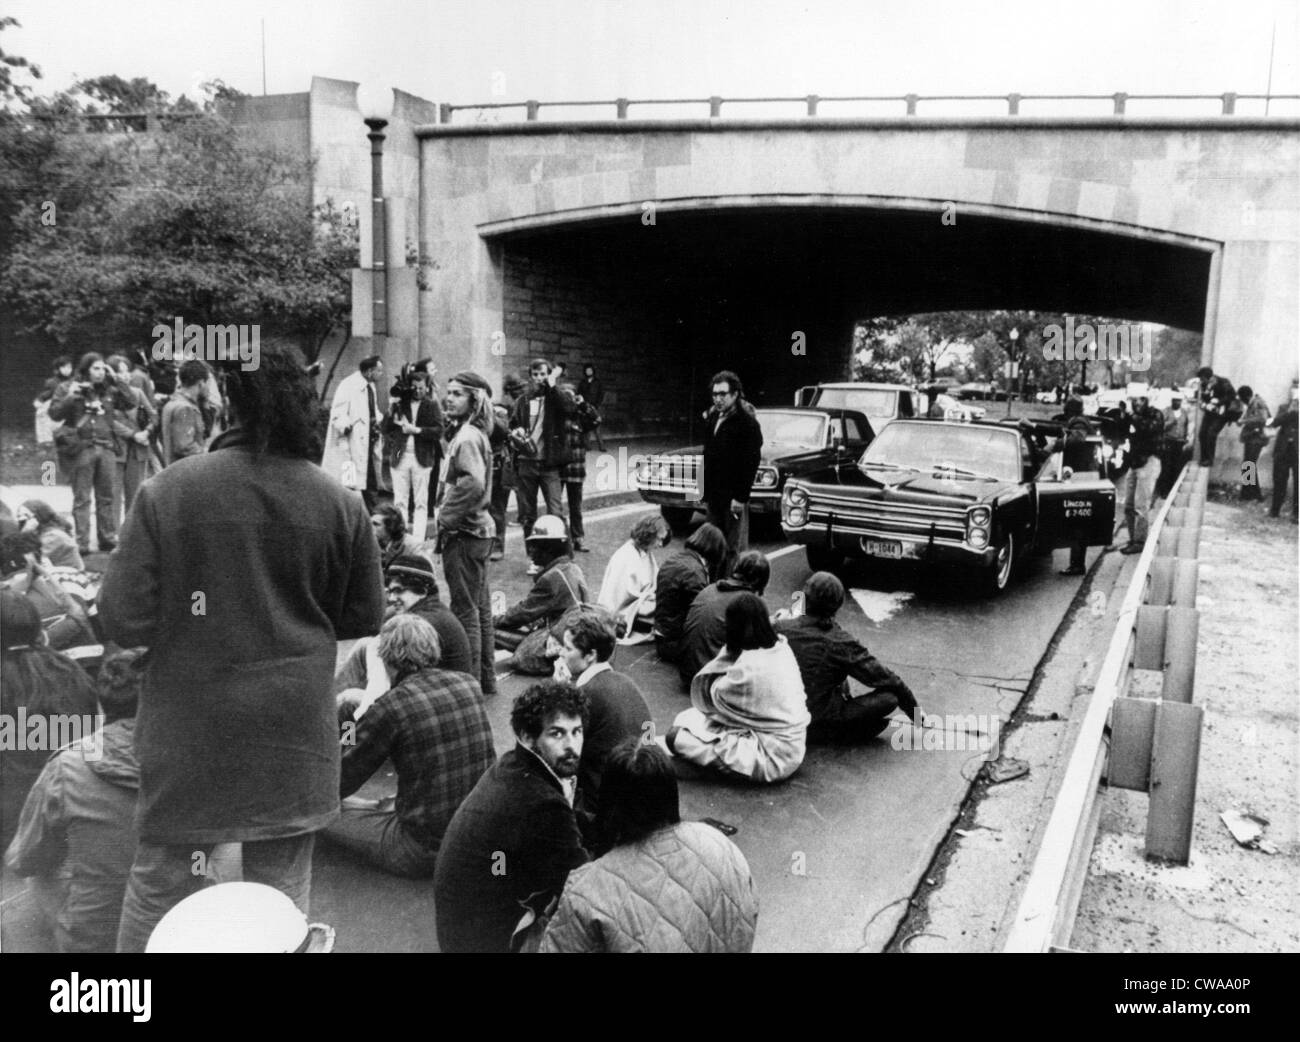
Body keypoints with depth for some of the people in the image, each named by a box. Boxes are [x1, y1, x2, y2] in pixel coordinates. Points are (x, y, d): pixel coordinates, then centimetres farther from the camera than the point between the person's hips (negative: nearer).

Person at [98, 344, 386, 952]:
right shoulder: (341, 504, -7)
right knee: (282, 889, 14)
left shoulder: (166, 492, -12)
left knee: (161, 881, 16)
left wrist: (187, 619, 10)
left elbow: (123, 622, -10)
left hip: (190, 729, 0)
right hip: (295, 725, 1)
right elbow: (364, 619, 2)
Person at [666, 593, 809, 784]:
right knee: (690, 718, 15)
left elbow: (713, 695, -5)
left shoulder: (749, 666, -24)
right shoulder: (782, 648, 0)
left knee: (676, 737, -11)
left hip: (772, 759, -8)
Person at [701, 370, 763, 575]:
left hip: (734, 496, -7)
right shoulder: (712, 418, 13)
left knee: (735, 548, -3)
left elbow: (751, 463, -14)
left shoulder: (746, 422, -9)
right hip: (714, 495, 7)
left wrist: (741, 497, -19)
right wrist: (705, 492, 12)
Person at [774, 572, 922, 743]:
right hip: (819, 721, -6)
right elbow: (886, 679, -12)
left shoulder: (780, 628, -11)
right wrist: (916, 712, 2)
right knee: (890, 697, -10)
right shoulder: (841, 644, -21)